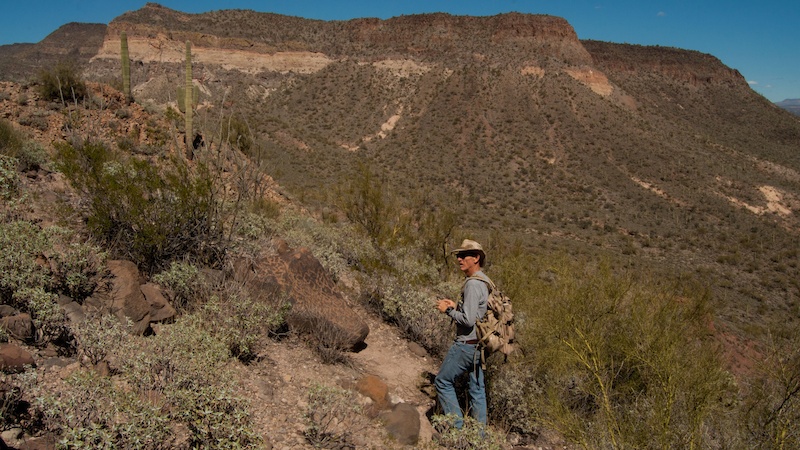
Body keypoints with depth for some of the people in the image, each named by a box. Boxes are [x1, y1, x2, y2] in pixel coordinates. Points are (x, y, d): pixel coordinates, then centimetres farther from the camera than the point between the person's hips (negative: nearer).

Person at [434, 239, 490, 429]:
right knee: (477, 389, 13)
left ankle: (457, 426, 8)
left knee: (443, 381, 5)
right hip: (479, 345, 9)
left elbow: (468, 319, -25)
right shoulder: (485, 281, 11)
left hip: (467, 344, -9)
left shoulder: (473, 284, -20)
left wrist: (448, 310, -10)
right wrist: (456, 305, 11)